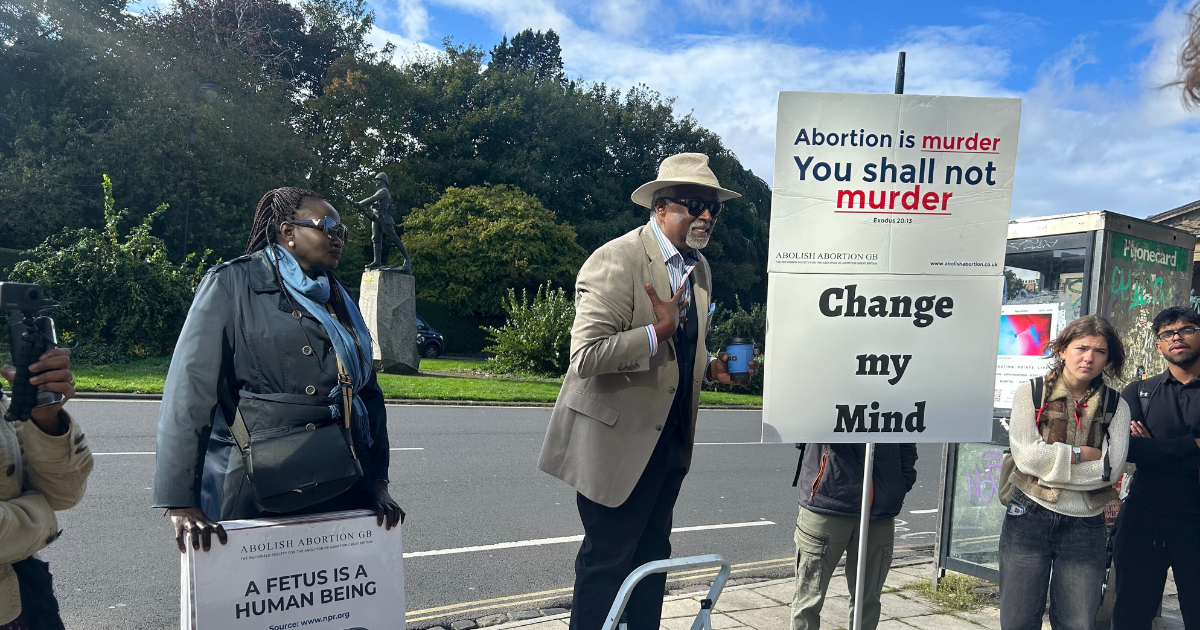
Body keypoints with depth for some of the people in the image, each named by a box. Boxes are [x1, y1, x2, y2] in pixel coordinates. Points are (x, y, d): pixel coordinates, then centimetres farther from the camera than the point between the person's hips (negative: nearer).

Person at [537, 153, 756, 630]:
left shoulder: (699, 267, 10)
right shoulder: (616, 260, -16)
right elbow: (586, 356, -23)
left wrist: (711, 367, 3)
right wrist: (658, 331, -30)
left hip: (671, 440, 8)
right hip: (619, 440, -8)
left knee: (652, 555, 17)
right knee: (607, 559, 5)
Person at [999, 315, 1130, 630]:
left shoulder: (1116, 407, 6)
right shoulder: (1030, 394, 1)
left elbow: (1112, 469, -8)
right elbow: (1027, 455, -11)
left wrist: (1051, 462, -12)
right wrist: (1084, 454, -9)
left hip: (1086, 526, 2)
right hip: (1029, 518, -1)